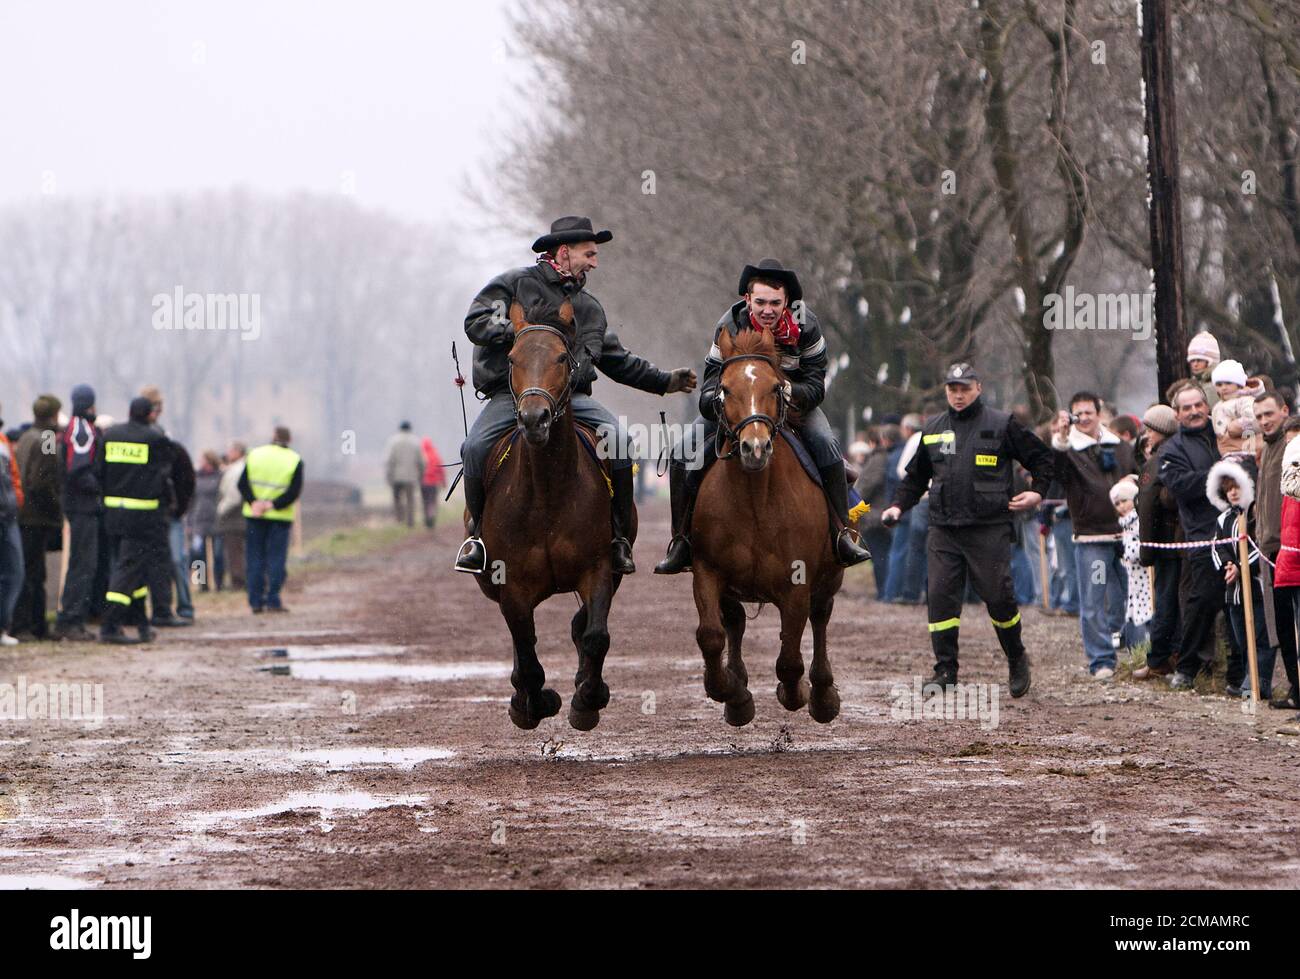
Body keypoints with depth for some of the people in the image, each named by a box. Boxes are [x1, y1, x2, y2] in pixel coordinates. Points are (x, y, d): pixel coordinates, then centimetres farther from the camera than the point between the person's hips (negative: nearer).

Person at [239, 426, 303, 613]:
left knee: (255, 558, 7)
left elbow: (242, 484, -4)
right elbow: (294, 491, -11)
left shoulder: (255, 455, 4)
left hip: (254, 515, 2)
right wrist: (273, 505, -12)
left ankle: (255, 601, 5)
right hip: (280, 518, -2)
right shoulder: (294, 460, -2)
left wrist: (253, 502, -12)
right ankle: (272, 601, -5)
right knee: (276, 559, 1)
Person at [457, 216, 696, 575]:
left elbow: (618, 361, 30)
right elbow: (476, 322, -4)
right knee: (476, 447, -30)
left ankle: (619, 537, -12)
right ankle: (479, 532, -7)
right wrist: (517, 333, -19)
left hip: (571, 396, 4)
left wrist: (665, 381, 24)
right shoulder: (515, 284, 7)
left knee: (618, 439, -23)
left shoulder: (590, 308, 24)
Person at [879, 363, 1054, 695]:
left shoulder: (1002, 425, 1)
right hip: (943, 531, 4)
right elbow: (916, 476, 25)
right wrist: (899, 506, 11)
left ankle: (1017, 660, 19)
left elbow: (1042, 457, 9)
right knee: (941, 597, -5)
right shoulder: (932, 430, 14)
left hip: (989, 530, -4)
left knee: (998, 597, -2)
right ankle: (945, 671, -1)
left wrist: (1037, 492, -3)